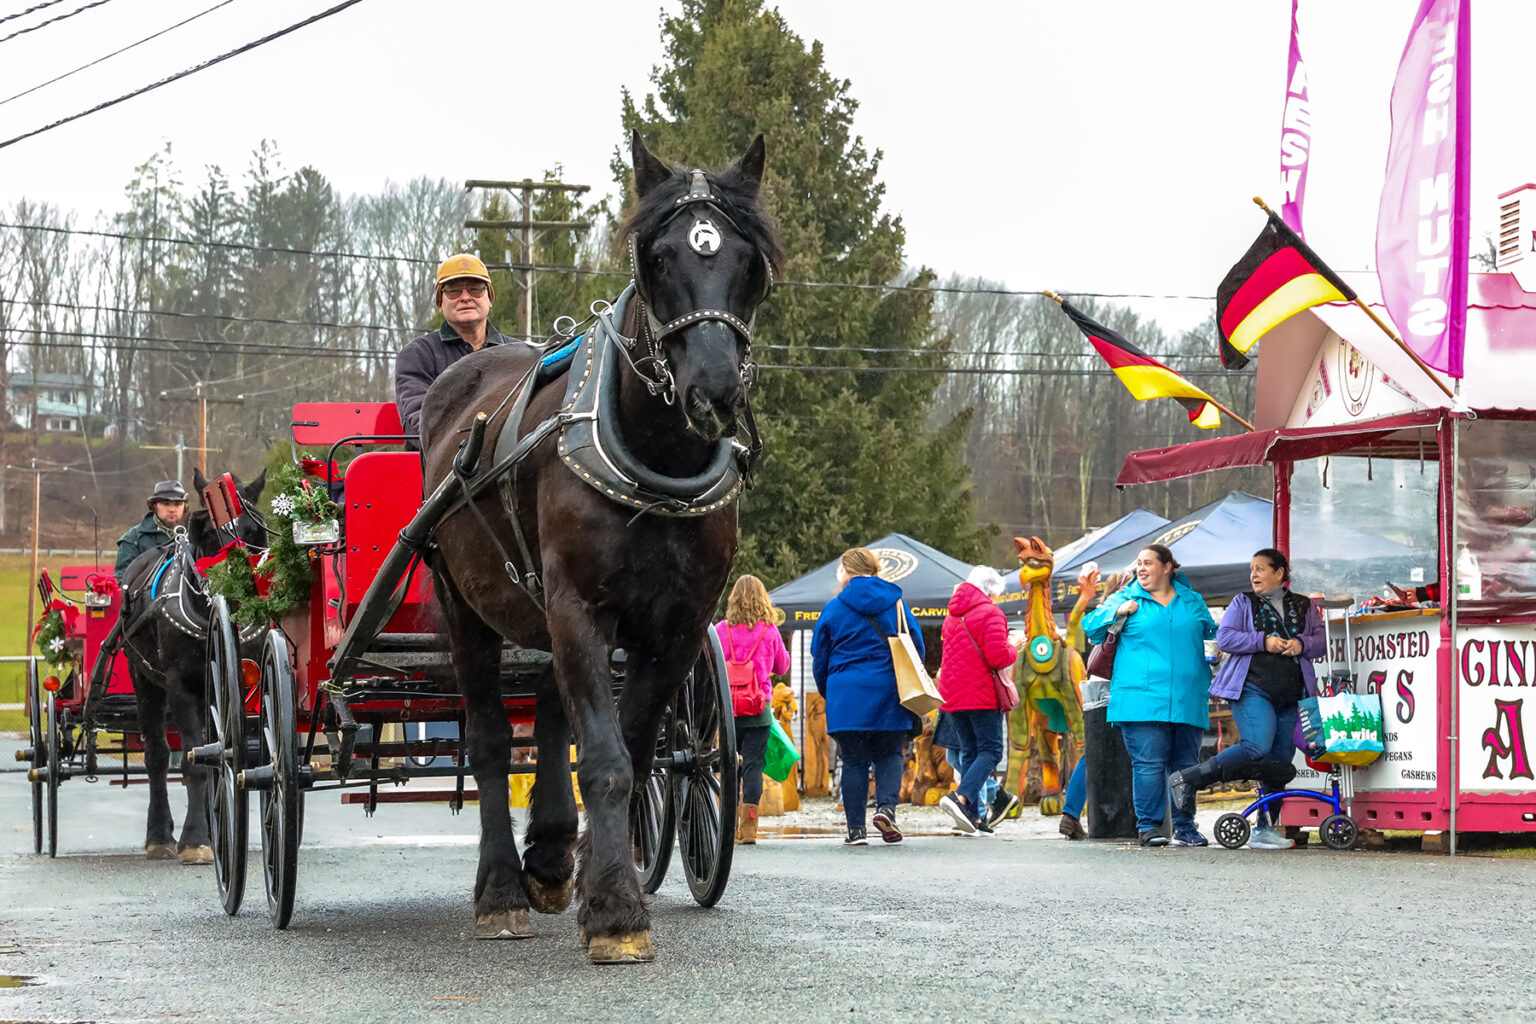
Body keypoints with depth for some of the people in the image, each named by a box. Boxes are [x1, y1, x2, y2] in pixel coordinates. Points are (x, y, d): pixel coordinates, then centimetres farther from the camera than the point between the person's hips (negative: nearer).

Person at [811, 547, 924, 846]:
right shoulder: (896, 604, 6)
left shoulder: (834, 609, 1)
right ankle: (886, 805, -13)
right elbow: (917, 647, 11)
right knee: (889, 754, 12)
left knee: (854, 761, 5)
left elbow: (820, 661, 8)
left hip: (848, 697, -1)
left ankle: (856, 829, 2)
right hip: (890, 697, 1)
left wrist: (828, 693, 24)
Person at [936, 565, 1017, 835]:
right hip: (982, 695, -8)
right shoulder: (991, 613, -9)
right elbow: (998, 656, -17)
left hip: (953, 696, 8)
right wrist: (1013, 650, 1)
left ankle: (974, 814, 6)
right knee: (991, 750, -6)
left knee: (969, 752, 12)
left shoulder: (953, 616, 17)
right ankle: (961, 797, -27)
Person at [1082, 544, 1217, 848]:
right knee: (1149, 763, -10)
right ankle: (1148, 826, -3)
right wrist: (1116, 612, -7)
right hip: (1142, 698, -3)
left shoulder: (1193, 601, 16)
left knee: (1185, 765, 4)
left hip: (1187, 701, 3)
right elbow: (1090, 627, 8)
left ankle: (1185, 827, 12)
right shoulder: (1126, 599, 10)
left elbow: (1212, 633, 29)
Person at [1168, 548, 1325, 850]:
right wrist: (1263, 642, -12)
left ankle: (1266, 829, 7)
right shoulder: (1244, 603, 9)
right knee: (1257, 747, -25)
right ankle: (1188, 779, -15)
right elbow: (1224, 637, -1)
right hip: (1253, 688, -4)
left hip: (1291, 695, 4)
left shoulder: (1304, 607, 17)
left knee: (1280, 760, 1)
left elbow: (1322, 640, 15)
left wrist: (1302, 644, -7)